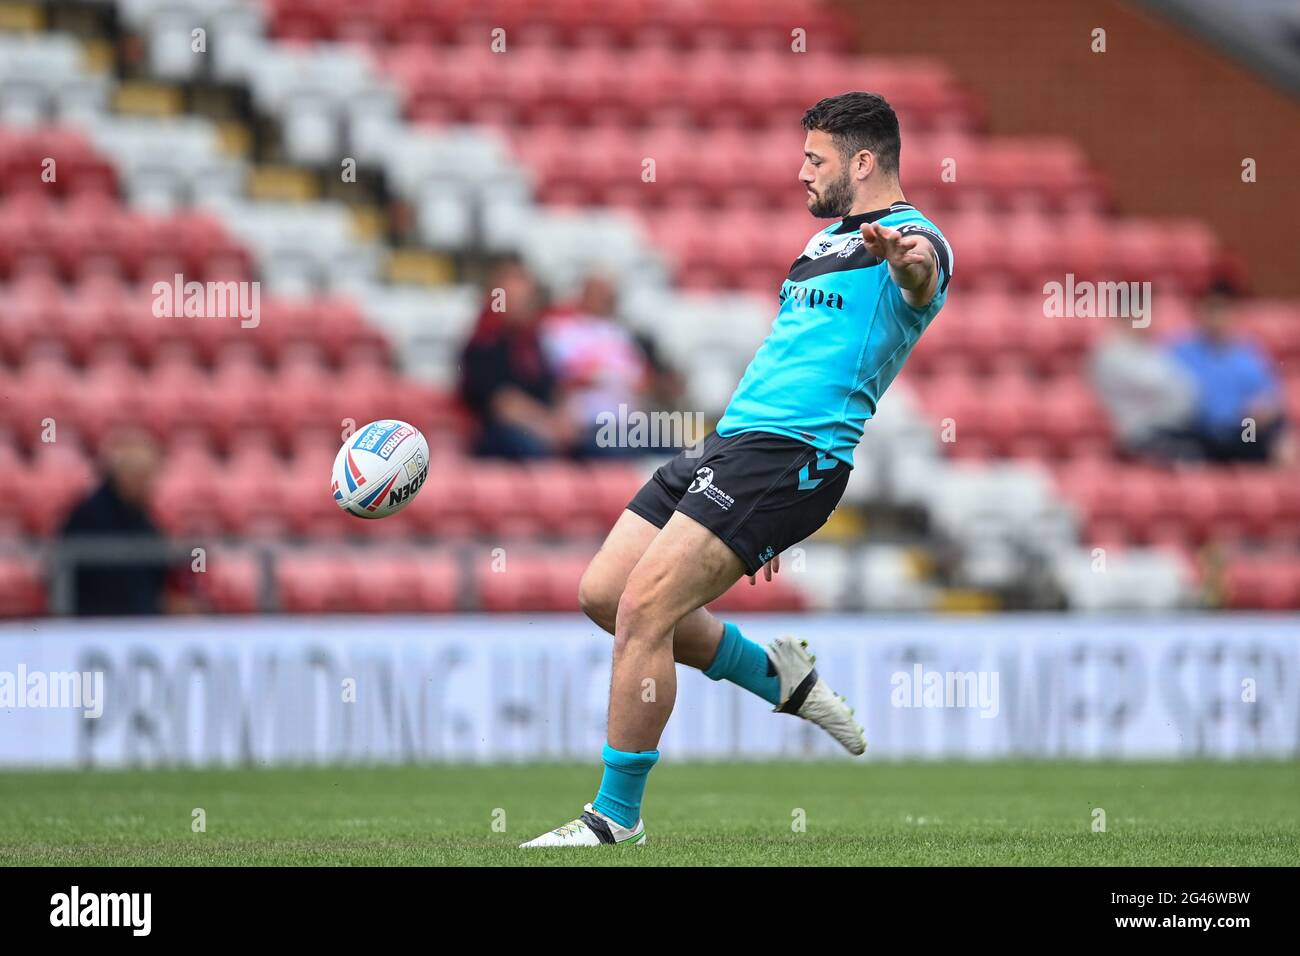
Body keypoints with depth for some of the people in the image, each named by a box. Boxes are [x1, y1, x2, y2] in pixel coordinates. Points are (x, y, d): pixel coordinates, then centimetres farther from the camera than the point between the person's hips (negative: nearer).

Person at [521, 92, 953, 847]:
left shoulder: (911, 239, -6)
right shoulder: (826, 240, 24)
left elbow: (919, 275, -33)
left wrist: (906, 258, -59)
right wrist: (764, 515, 33)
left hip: (789, 454, -10)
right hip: (729, 443, 10)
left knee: (643, 608, -17)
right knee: (604, 593, 8)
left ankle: (618, 818, -5)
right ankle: (777, 676, 23)